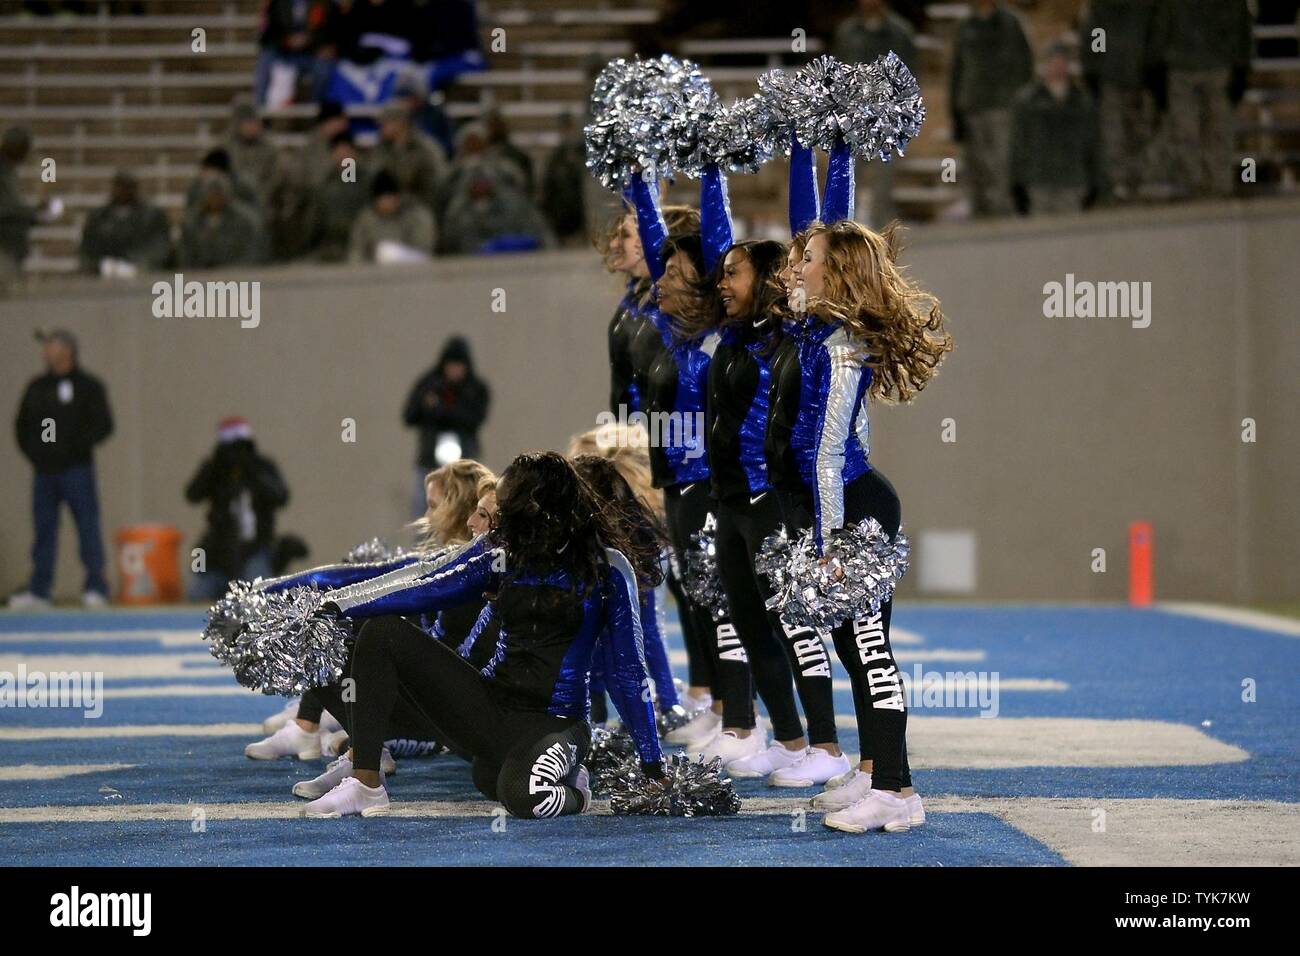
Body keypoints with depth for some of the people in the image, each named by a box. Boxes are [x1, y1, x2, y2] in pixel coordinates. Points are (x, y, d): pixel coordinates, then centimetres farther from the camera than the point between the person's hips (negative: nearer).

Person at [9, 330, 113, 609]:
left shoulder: (88, 386, -1)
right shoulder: (37, 387, 14)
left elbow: (103, 425, -6)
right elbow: (22, 424, 21)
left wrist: (76, 447, -14)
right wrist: (30, 450, 7)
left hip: (76, 470, -5)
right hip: (44, 471, 5)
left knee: (87, 528, -5)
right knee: (44, 531, 5)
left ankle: (95, 588, -3)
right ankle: (39, 591, 8)